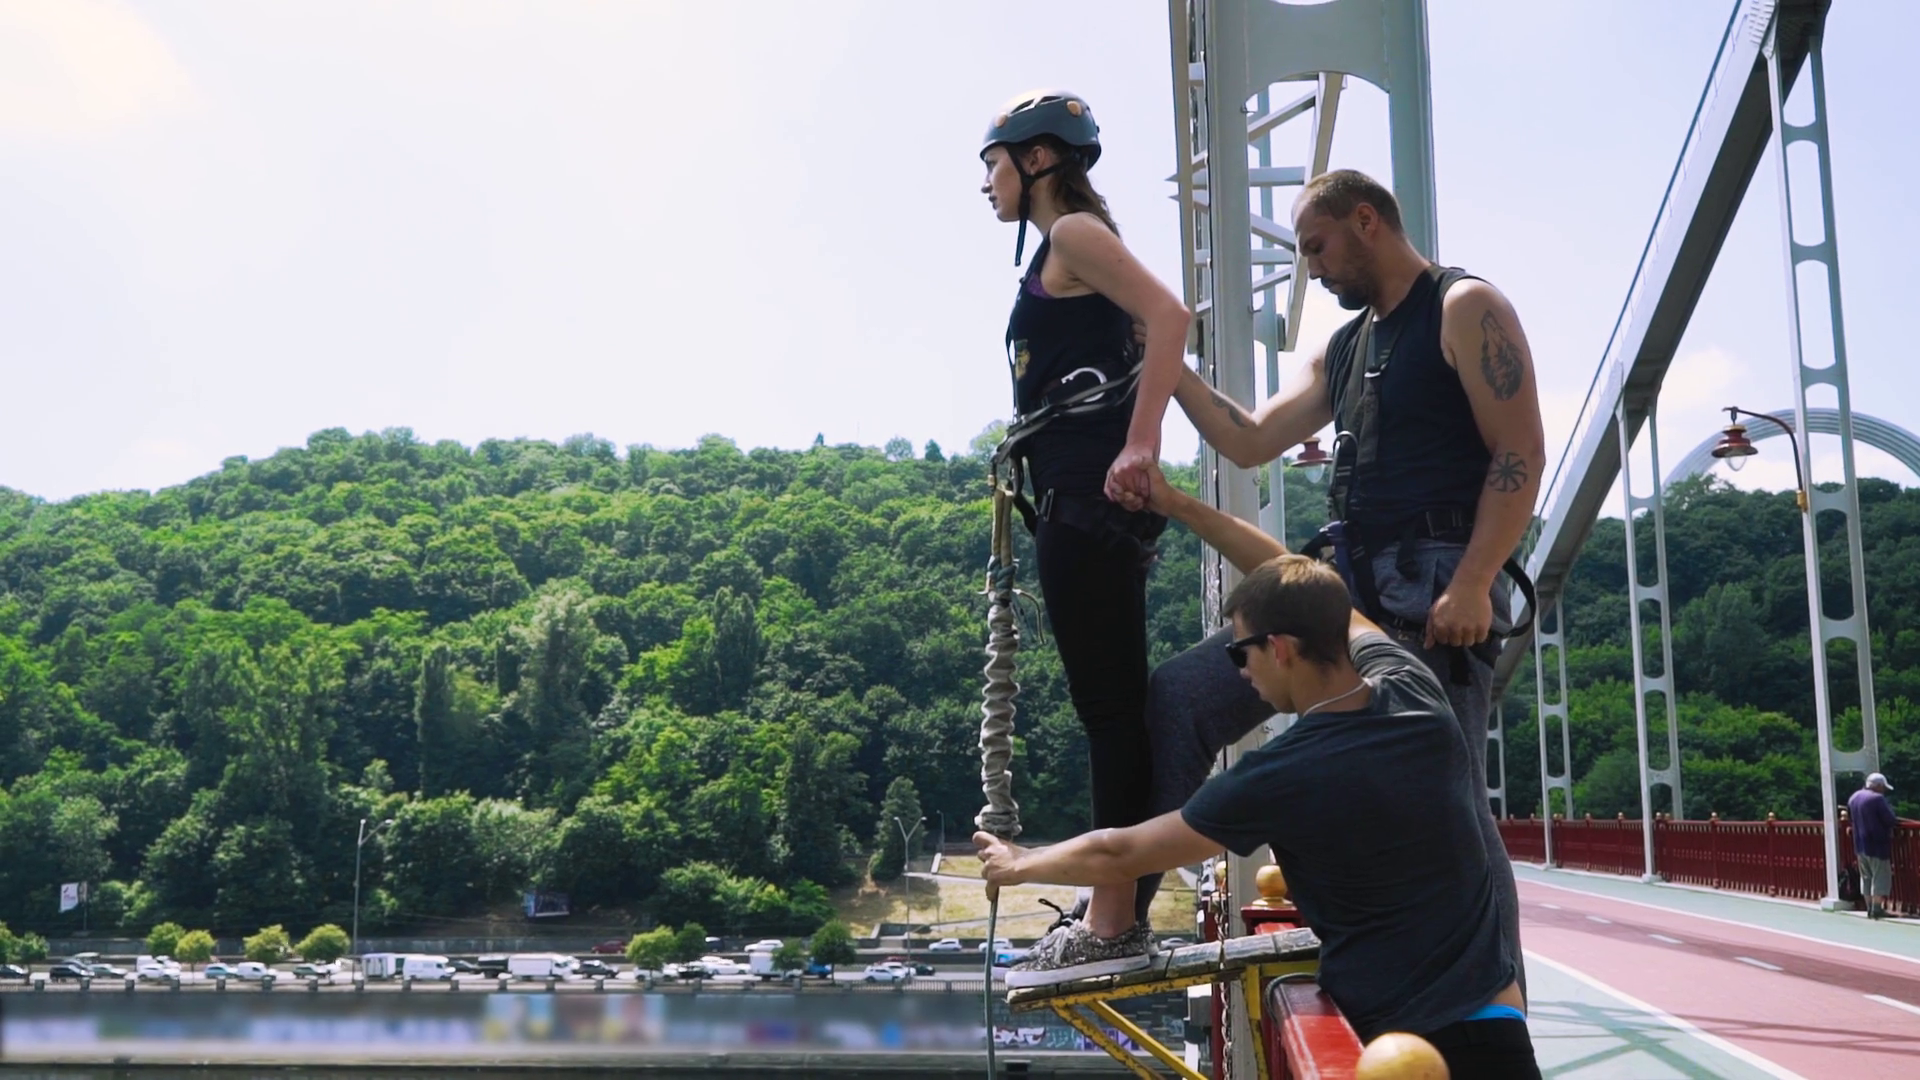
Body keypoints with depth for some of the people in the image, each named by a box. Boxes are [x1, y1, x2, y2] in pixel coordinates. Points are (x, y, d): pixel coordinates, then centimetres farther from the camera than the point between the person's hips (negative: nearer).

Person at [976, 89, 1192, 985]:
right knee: (1113, 703, 11)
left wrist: (1139, 448, -26)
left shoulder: (1075, 233, -4)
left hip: (1091, 493, -10)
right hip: (1078, 499, 10)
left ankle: (1114, 922, -5)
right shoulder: (1058, 252, 24)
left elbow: (1169, 316, -19)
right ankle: (1119, 910, 18)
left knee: (1110, 704, -9)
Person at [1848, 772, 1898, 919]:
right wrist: (1889, 808, 1)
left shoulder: (1854, 798, 11)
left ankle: (1869, 908, 15)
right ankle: (1877, 909, -4)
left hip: (1860, 846, 8)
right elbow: (1890, 820, -16)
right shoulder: (1877, 798, -16)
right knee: (1881, 877, -1)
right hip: (1877, 845, -8)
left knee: (1866, 878, 13)